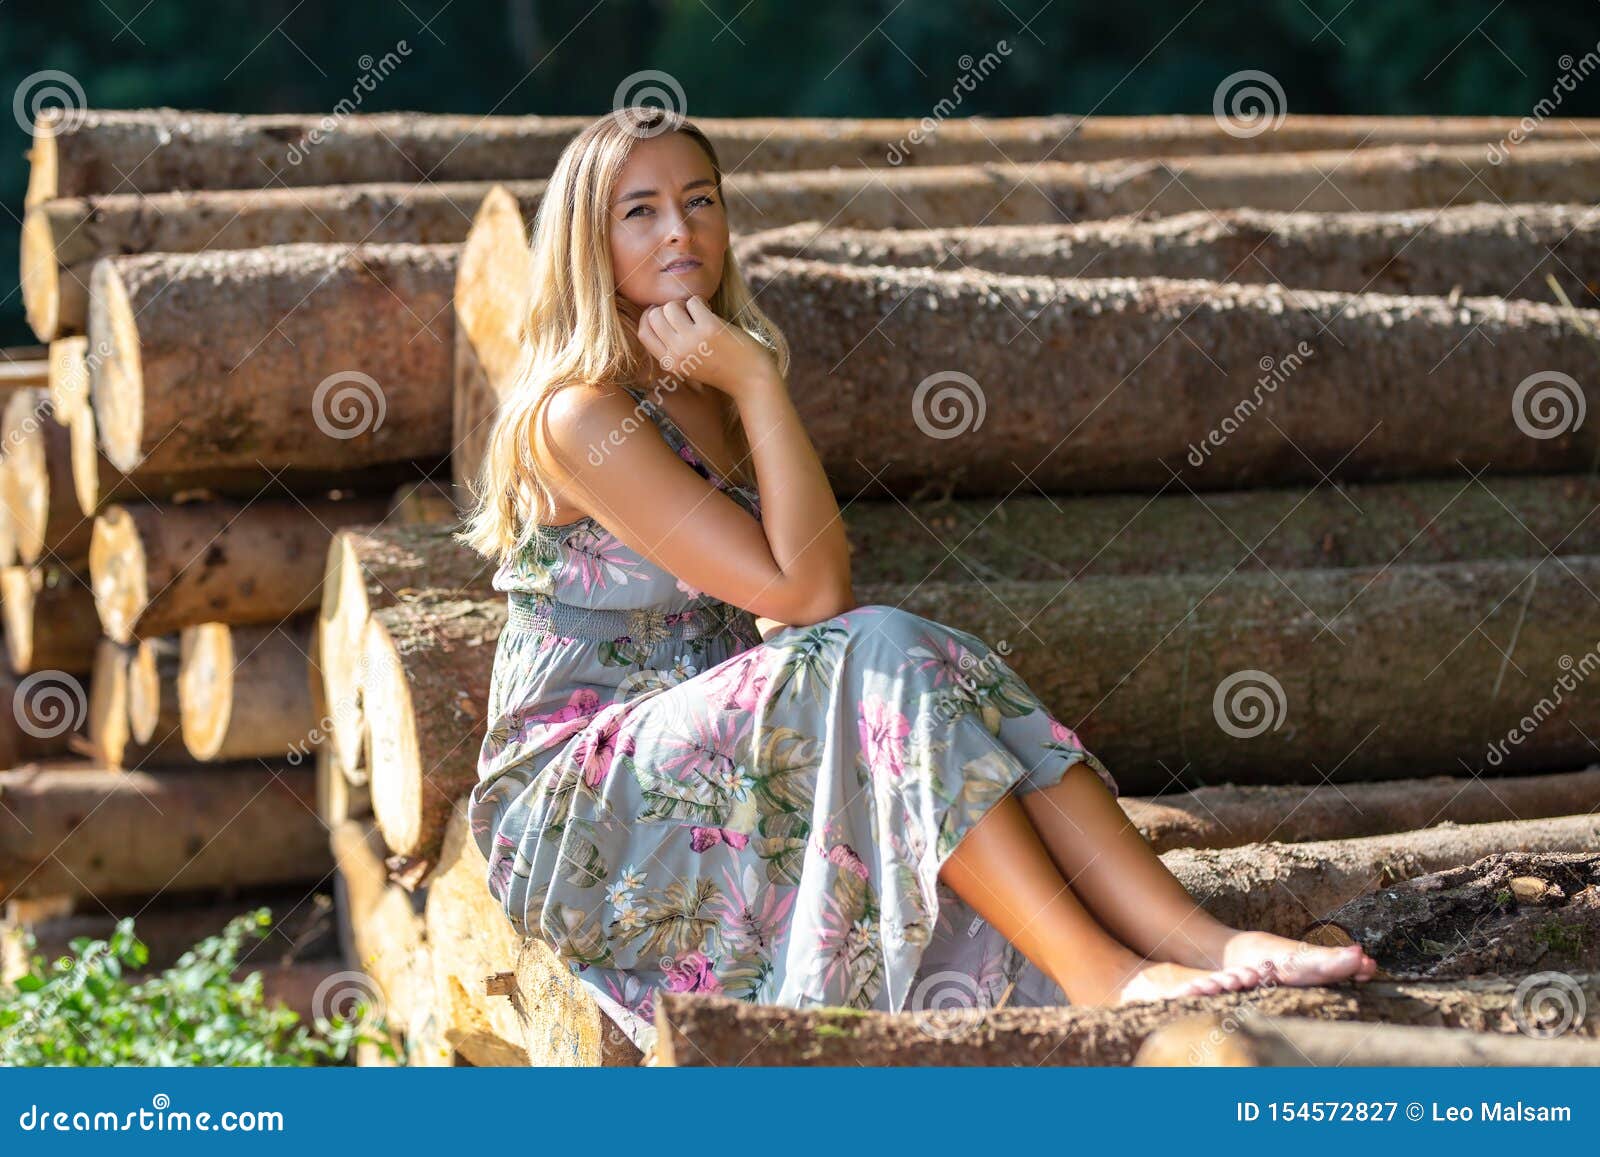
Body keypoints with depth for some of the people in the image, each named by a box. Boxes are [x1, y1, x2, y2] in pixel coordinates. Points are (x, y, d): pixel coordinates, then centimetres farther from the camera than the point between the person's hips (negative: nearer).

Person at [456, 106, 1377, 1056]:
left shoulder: (705, 400, 13)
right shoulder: (578, 415, -15)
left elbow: (815, 585, 10)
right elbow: (801, 593, -20)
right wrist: (758, 383, -19)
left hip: (715, 747, 7)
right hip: (575, 803, -7)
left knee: (947, 666, -18)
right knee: (881, 655, -28)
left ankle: (1201, 940, -28)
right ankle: (1096, 974, -31)